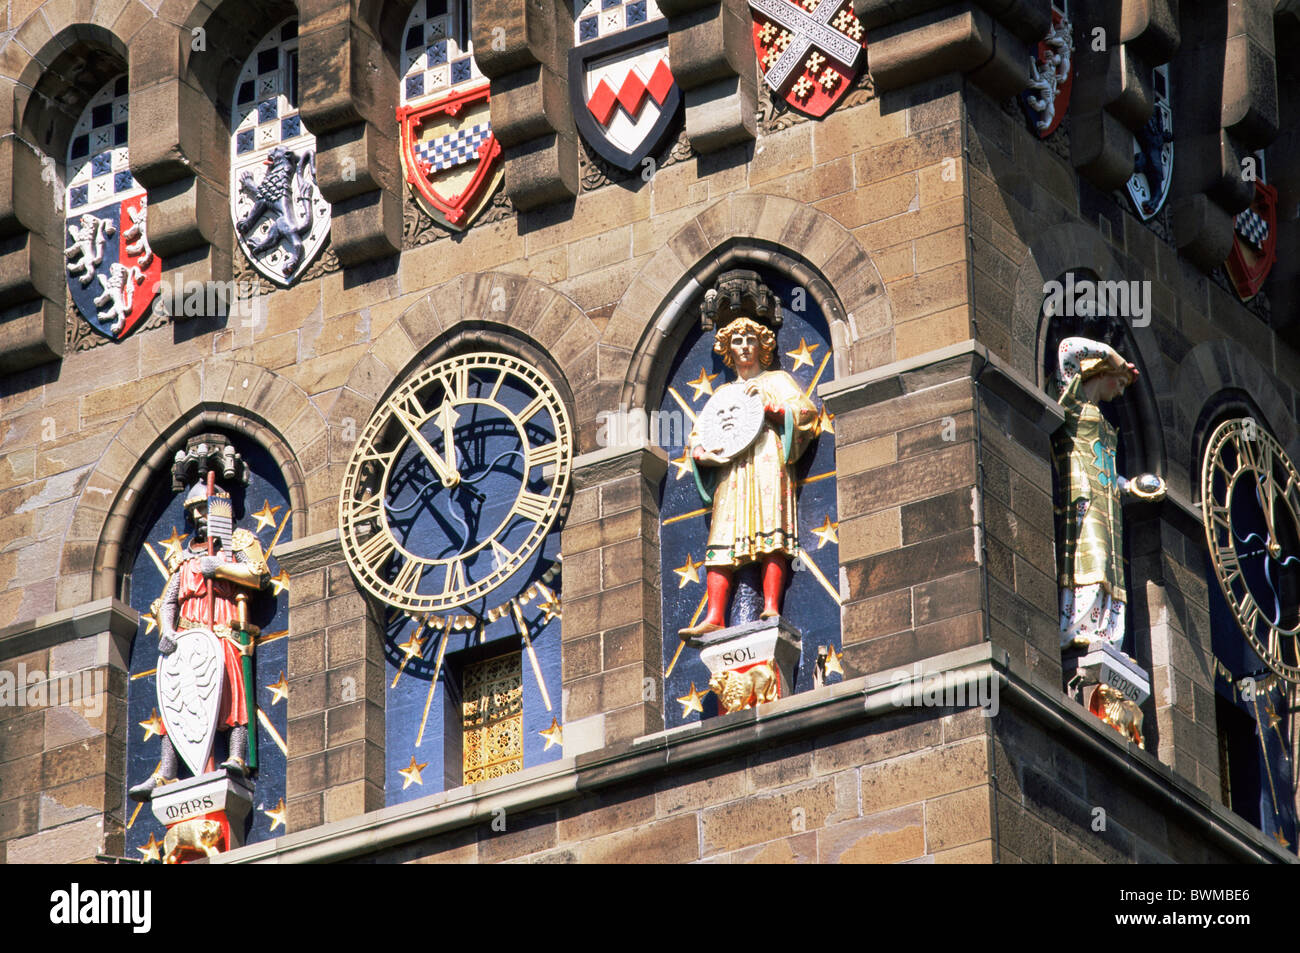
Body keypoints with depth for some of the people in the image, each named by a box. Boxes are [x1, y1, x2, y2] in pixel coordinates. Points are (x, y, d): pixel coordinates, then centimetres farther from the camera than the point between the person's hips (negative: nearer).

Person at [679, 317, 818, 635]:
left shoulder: (777, 381, 20)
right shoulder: (723, 393, 30)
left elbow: (807, 410, 5)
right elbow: (696, 436, 22)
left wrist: (767, 406, -8)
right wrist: (702, 452, -1)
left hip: (767, 456, -3)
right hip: (730, 466, 3)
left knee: (770, 531, -20)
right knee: (723, 538, -12)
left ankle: (771, 607, -31)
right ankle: (714, 618, -23)